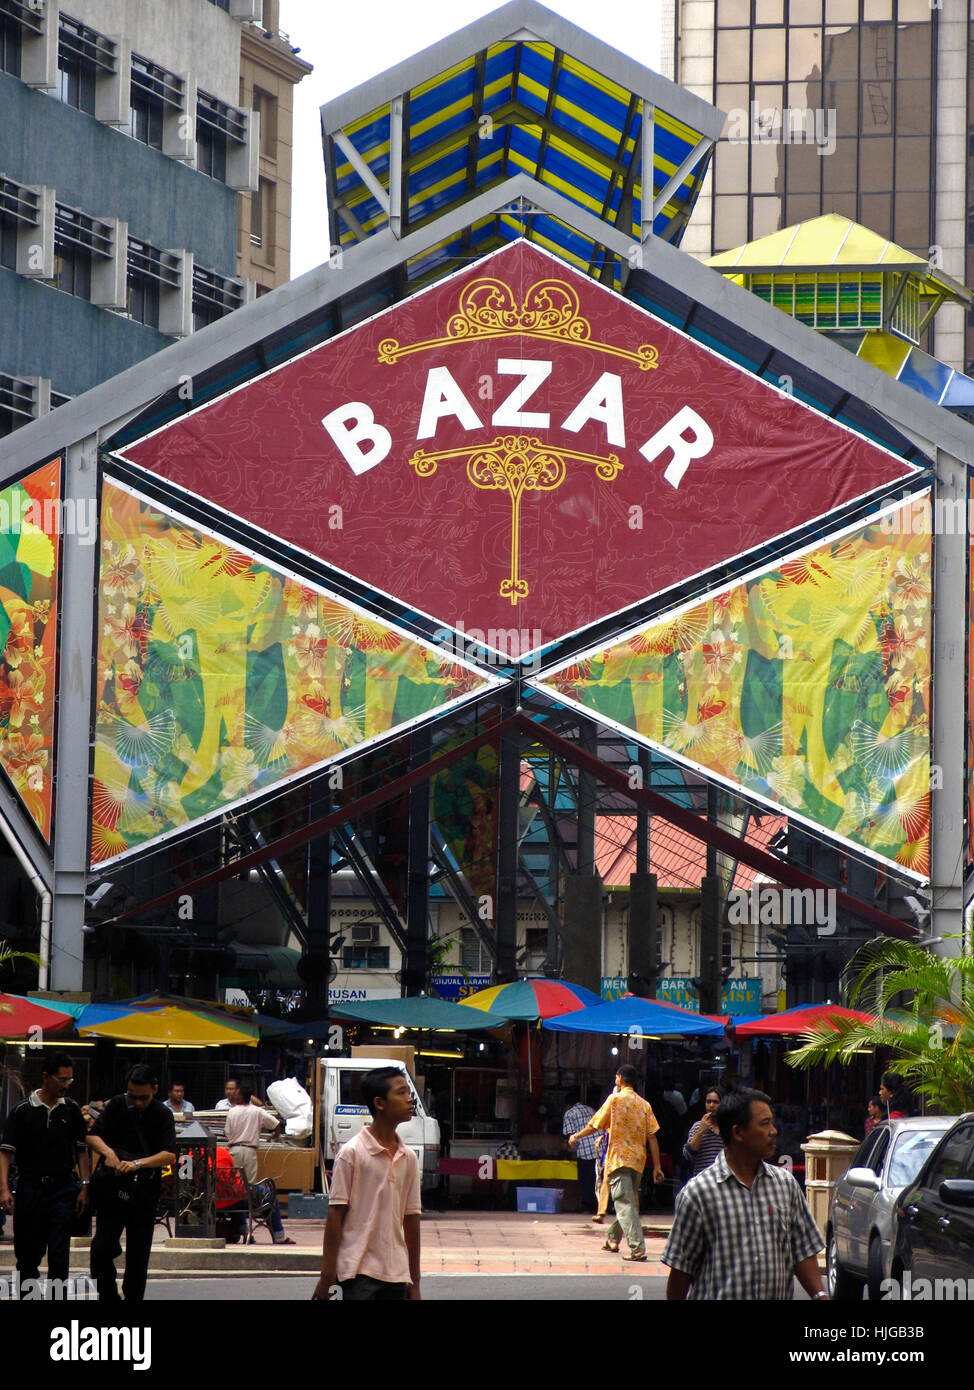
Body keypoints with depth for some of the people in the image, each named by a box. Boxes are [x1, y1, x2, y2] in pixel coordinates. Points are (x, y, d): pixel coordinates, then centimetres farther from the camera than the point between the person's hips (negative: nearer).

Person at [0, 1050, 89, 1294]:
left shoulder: (71, 1110, 5)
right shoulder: (23, 1111, -4)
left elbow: (81, 1149, 11)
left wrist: (84, 1186, 3)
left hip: (63, 1189, 1)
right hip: (30, 1189, -1)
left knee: (59, 1252, -8)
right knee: (28, 1251, 7)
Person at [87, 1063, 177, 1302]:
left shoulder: (162, 1115, 0)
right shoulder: (117, 1105, 4)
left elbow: (169, 1155, -9)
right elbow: (92, 1136, 4)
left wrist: (138, 1163, -23)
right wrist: (107, 1151, -17)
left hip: (144, 1192, -1)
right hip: (112, 1188, 1)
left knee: (138, 1253, 2)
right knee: (102, 1247, -9)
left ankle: (133, 1298, 13)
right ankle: (108, 1296, 7)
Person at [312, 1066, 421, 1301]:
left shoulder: (408, 1158, 10)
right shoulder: (352, 1153, -6)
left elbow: (411, 1219, 14)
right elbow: (335, 1215, -7)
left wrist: (414, 1282, 14)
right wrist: (327, 1275, -10)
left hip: (396, 1273, 5)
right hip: (359, 1270, -5)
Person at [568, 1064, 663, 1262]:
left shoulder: (615, 1099, -6)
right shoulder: (644, 1104, 8)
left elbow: (595, 1125, -2)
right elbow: (652, 1137, 4)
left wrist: (576, 1136, 17)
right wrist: (657, 1166, 5)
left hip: (619, 1158, -6)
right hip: (638, 1161, 6)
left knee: (624, 1205, -10)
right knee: (625, 1201, 22)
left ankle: (638, 1248, -22)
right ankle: (613, 1238, 38)